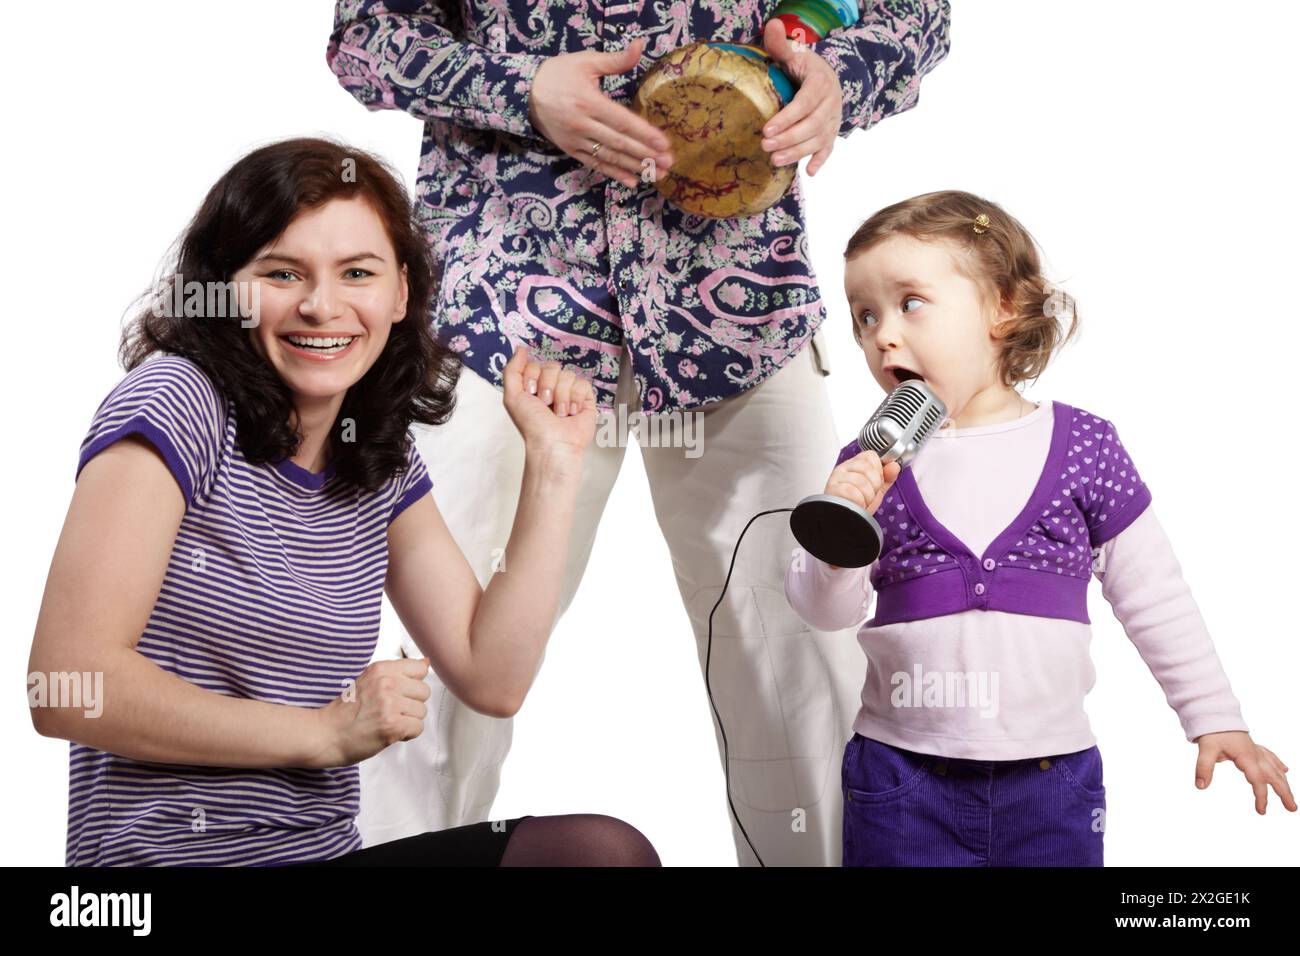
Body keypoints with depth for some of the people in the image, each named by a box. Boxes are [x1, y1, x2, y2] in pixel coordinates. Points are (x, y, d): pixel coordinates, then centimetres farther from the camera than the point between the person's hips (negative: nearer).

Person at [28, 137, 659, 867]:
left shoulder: (381, 459, 10)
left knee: (610, 848, -14)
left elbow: (492, 678, 6)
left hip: (327, 850, 7)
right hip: (169, 858, -7)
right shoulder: (176, 403, -11)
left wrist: (553, 462, 3)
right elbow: (66, 686, -17)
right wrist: (324, 733, -14)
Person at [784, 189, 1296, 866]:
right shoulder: (871, 463, -1)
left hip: (1051, 776, 0)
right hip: (902, 776, 1)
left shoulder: (1084, 446, -3)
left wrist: (1213, 718, 6)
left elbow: (1153, 598, 5)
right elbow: (825, 610, -4)